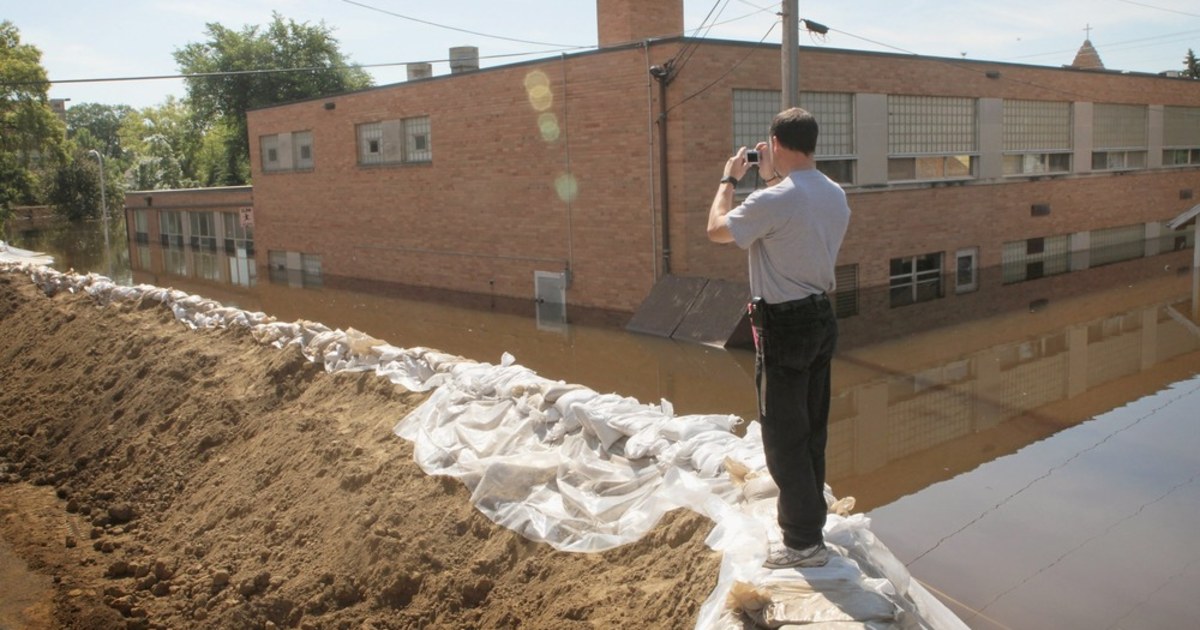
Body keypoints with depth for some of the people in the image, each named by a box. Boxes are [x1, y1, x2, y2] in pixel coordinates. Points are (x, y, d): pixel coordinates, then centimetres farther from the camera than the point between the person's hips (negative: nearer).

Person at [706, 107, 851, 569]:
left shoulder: (774, 200, -22)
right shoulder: (836, 196, 4)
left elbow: (717, 230, -8)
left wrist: (730, 179, 6)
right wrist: (773, 178, 23)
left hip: (784, 326, -8)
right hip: (822, 318, 9)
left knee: (784, 435, 2)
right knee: (811, 431, 19)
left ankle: (804, 542, 9)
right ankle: (807, 516, 33)